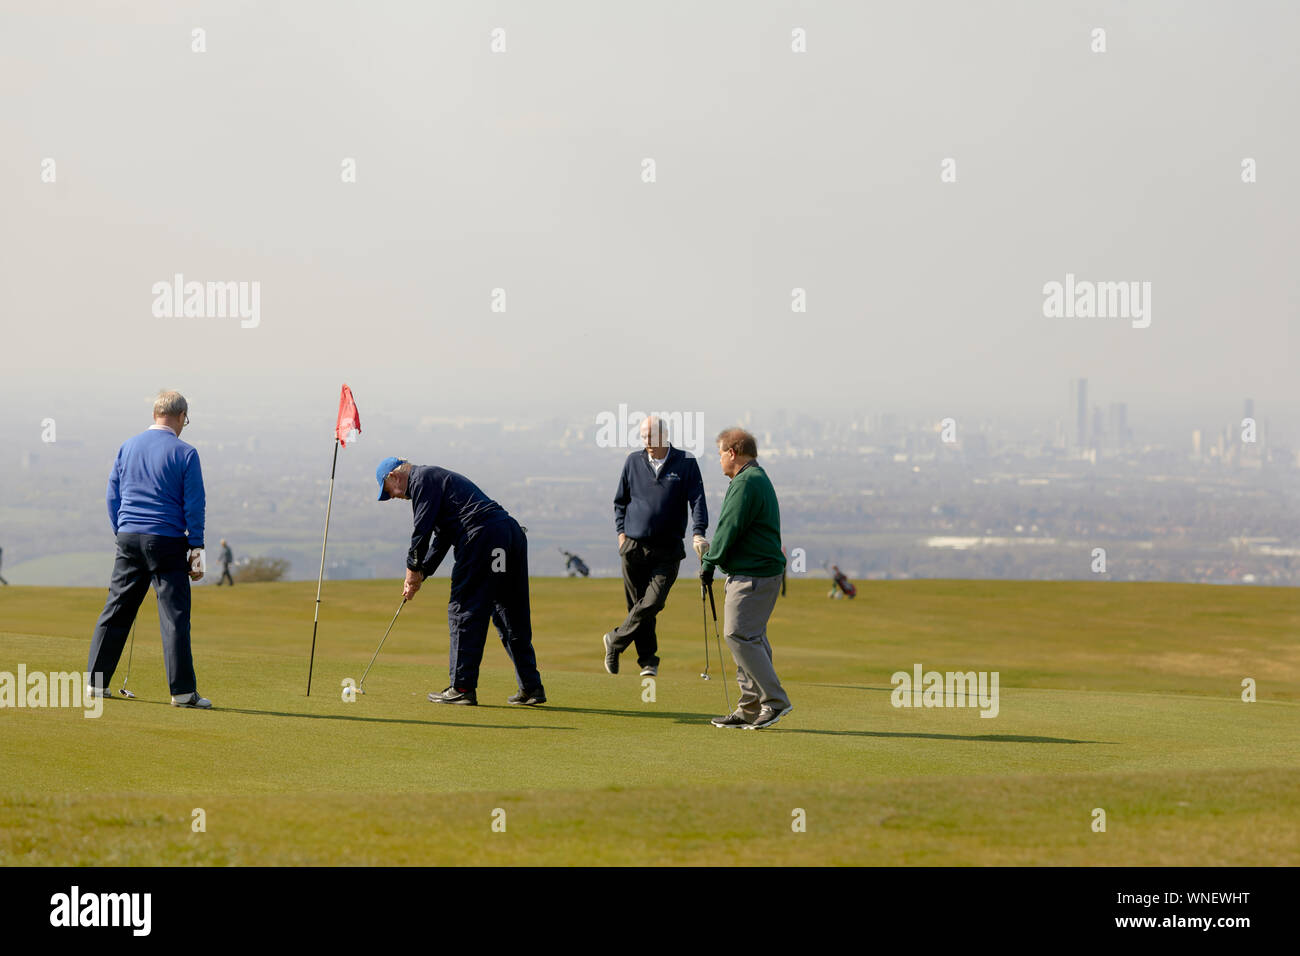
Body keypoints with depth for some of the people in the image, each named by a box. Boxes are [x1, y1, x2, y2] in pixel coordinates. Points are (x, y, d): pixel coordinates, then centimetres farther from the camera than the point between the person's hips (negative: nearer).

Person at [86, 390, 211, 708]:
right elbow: (194, 505, -6)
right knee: (174, 614, -3)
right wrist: (196, 550, -1)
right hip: (167, 541, -4)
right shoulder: (185, 453, -5)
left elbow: (112, 497, 13)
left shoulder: (127, 448, 9)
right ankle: (182, 690, -5)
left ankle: (96, 681, 13)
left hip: (129, 538, 4)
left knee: (116, 609, 11)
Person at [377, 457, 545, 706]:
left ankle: (462, 688, -5)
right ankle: (531, 687, 10)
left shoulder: (422, 479, 2)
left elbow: (422, 528, -6)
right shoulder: (437, 477, 32)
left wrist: (413, 569, 6)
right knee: (513, 617, 11)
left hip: (482, 534, -10)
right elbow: (441, 537, 34)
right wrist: (421, 574, 28)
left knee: (464, 613, -4)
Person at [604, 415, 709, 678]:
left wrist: (698, 533, -19)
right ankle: (648, 660, 13)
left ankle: (616, 641, 4)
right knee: (638, 605, 3)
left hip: (668, 550, -2)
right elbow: (620, 501, 18)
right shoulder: (633, 462, 9)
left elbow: (697, 500, -5)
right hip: (634, 548, 2)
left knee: (652, 602, -13)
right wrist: (621, 531, 5)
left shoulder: (686, 463, 2)